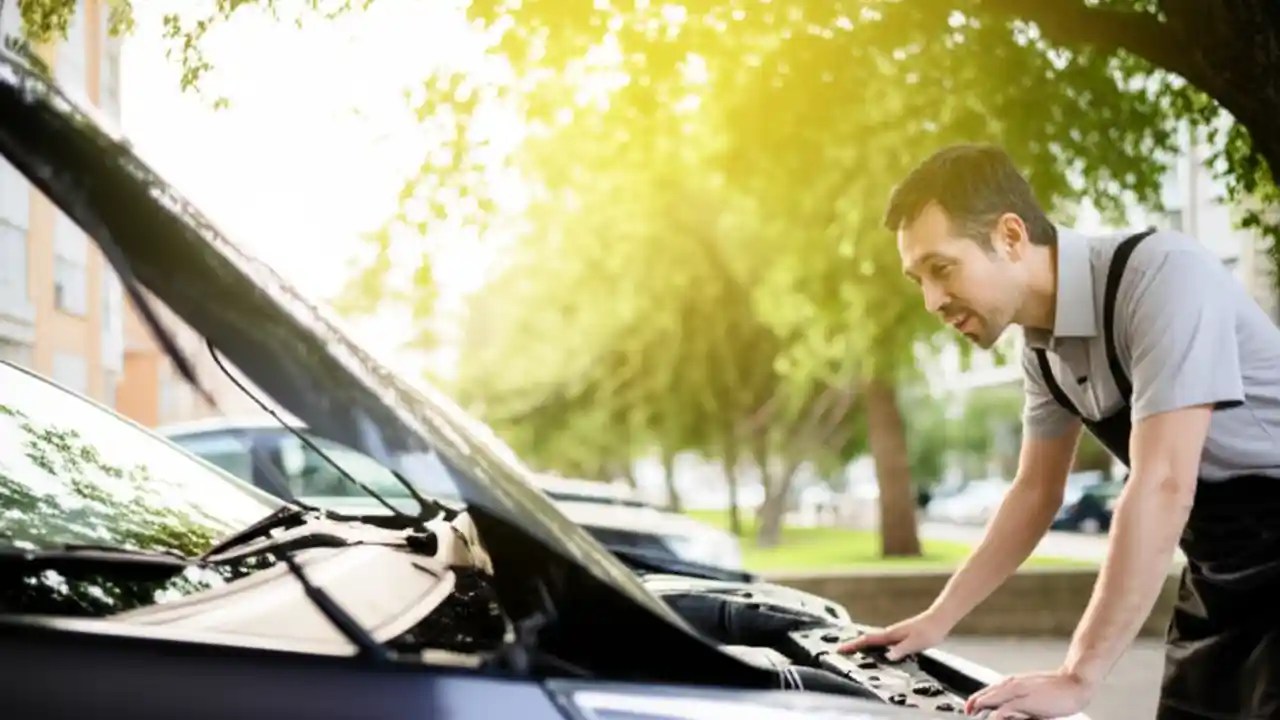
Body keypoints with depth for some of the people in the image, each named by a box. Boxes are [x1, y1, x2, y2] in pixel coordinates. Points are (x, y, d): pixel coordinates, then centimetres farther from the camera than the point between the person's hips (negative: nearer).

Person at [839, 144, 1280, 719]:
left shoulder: (1162, 275, -26)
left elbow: (1162, 486, -31)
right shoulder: (1042, 341, 0)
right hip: (1219, 573, 7)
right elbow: (1035, 491, 12)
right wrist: (937, 620, 10)